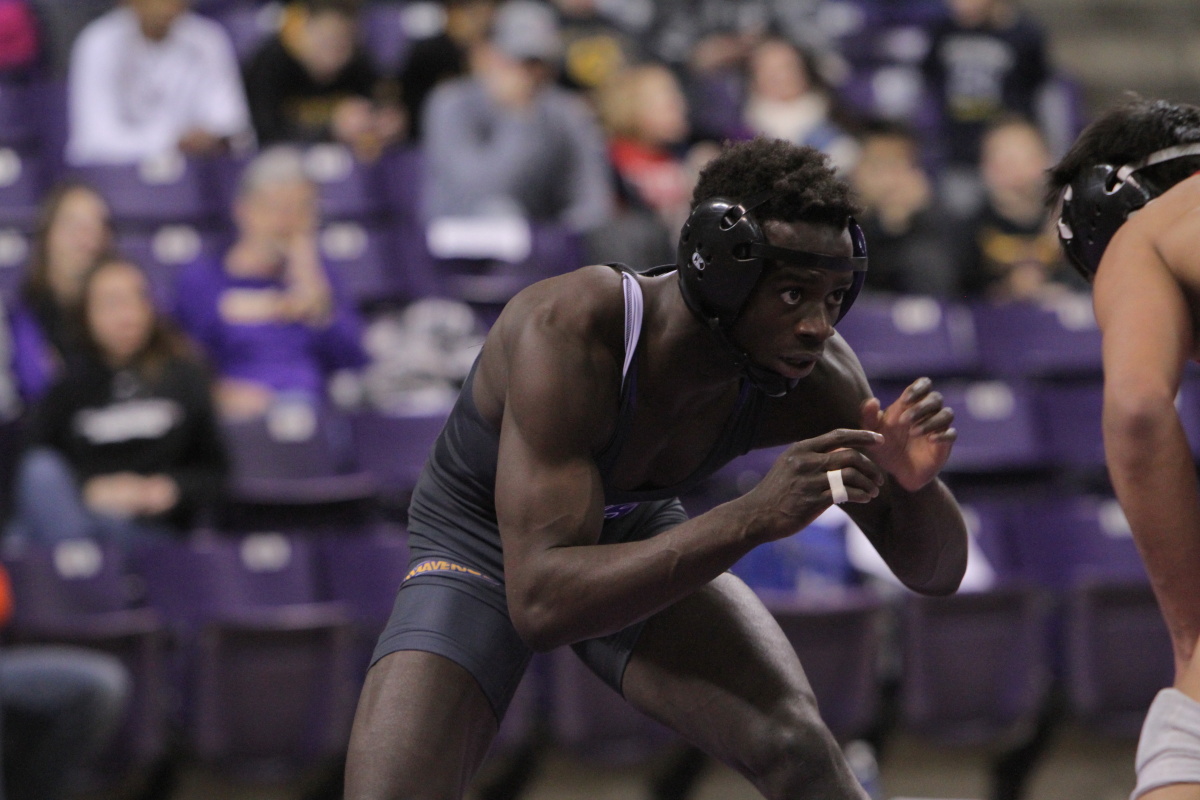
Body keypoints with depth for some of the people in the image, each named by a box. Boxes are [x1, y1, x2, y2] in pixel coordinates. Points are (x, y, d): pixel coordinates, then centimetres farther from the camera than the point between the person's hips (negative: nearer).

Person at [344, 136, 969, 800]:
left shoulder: (813, 374, -23)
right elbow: (540, 602, -45)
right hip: (480, 552, -3)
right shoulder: (567, 332, -38)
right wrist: (754, 517, -53)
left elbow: (936, 571, -12)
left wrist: (914, 482, -37)